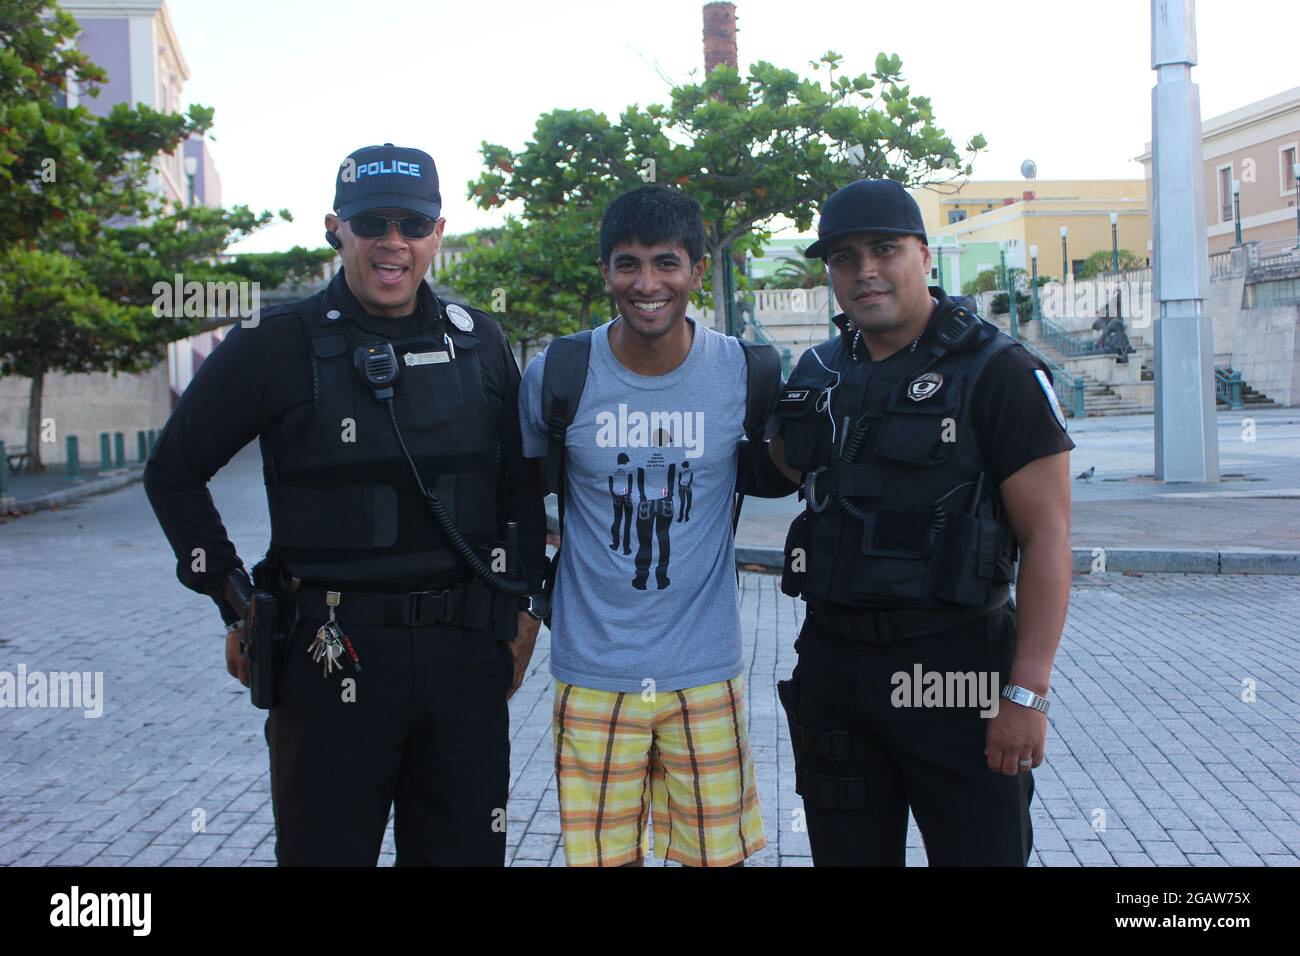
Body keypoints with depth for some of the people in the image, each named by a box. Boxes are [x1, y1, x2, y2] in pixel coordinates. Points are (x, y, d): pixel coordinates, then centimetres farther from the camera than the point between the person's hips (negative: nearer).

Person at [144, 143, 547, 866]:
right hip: (334, 661, -3)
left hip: (466, 655, 3)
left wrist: (520, 603, 9)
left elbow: (521, 481, 15)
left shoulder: (479, 342, 7)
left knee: (466, 850, 13)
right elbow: (174, 473, 5)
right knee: (329, 848, 8)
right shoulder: (278, 346, -3)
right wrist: (235, 604, 0)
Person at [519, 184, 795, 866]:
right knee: (604, 854, 7)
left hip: (707, 674, 1)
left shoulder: (750, 372, -4)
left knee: (717, 853, 7)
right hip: (592, 675, 0)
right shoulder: (557, 374, -6)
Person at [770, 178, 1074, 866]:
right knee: (847, 854, 14)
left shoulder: (995, 370, -8)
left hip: (953, 671, -5)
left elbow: (1048, 532, -12)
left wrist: (1027, 692, -18)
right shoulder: (817, 373, 9)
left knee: (980, 852, 2)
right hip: (833, 668, 5)